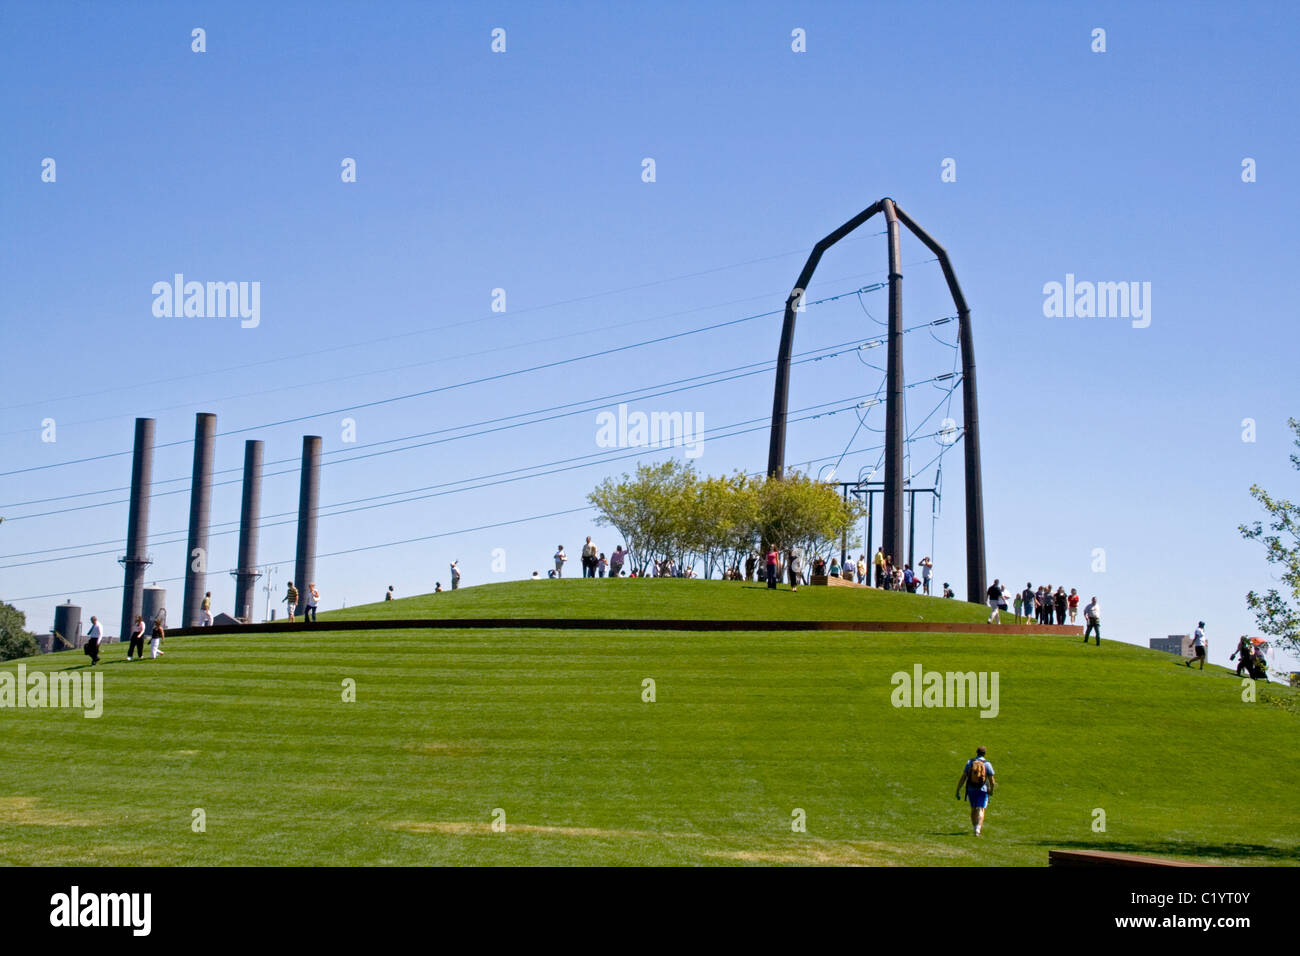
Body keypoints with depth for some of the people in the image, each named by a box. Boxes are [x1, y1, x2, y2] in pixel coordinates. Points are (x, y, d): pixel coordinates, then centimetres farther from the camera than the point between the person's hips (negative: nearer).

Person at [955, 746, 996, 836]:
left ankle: (975, 828, 30)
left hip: (971, 790, 2)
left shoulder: (969, 762, 0)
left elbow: (963, 778, -4)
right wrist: (991, 790, 15)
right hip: (983, 790, -2)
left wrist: (958, 791, -2)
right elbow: (992, 781, -4)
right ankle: (978, 828, -23)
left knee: (973, 809, 19)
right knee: (980, 810, -3)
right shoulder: (987, 764, -5)